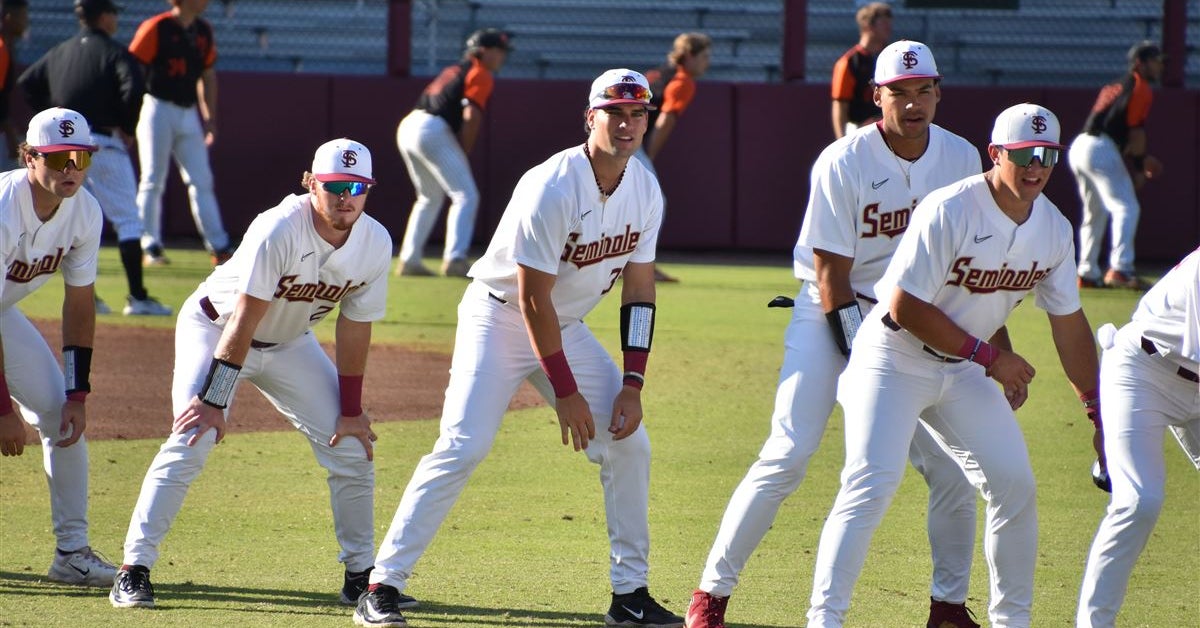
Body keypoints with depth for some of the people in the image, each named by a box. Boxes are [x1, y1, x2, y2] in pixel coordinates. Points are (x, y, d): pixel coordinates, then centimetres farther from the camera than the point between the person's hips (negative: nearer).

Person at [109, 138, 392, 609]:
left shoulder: (375, 244, -16)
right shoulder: (278, 230, -32)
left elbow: (355, 329, -5)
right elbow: (243, 321, -32)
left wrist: (350, 411, -4)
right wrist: (214, 401, -32)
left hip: (289, 344, 6)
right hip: (214, 328, -6)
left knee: (352, 448, -1)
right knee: (192, 441, -21)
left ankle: (361, 576, 12)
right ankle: (133, 573, -19)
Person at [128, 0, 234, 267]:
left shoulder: (203, 31, 9)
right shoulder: (156, 28, -11)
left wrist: (210, 117, 15)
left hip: (189, 114, 6)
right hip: (158, 111, -6)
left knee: (202, 182, 5)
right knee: (153, 182, -2)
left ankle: (220, 248, 5)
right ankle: (150, 248, 3)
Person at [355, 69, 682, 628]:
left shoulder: (645, 192, -4)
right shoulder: (553, 189, -26)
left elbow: (639, 288, 2)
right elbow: (533, 298, -25)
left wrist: (631, 385, -6)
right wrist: (565, 392, -22)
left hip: (568, 328, 7)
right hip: (499, 318, -7)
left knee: (628, 444, 0)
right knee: (463, 446, -19)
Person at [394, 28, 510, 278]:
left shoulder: (455, 71, 27)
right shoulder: (481, 74, 0)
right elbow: (471, 116, -12)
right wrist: (463, 154, -3)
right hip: (433, 131, -9)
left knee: (430, 197, 22)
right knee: (466, 196, -7)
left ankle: (409, 260, 20)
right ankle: (454, 260, -19)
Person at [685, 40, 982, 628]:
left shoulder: (961, 159, -4)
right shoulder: (843, 163, -17)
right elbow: (831, 275, -16)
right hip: (831, 314, -4)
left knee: (952, 465, -4)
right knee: (787, 455, -15)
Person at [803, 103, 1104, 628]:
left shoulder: (1054, 229, -3)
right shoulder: (949, 211, -24)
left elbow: (1069, 323, 7)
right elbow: (906, 309, -23)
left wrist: (1098, 412, 7)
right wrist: (989, 356, -20)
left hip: (963, 370, 7)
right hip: (894, 362, -7)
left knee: (1014, 483, 1)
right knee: (872, 483, -19)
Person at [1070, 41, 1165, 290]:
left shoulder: (1115, 87, 25)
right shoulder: (1141, 89, -3)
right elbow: (1135, 131, -9)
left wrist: (1142, 158, 22)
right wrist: (1139, 168, -3)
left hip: (1079, 146, 9)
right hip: (1100, 150, -9)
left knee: (1095, 213, 20)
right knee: (1126, 207, -13)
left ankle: (1087, 274, 23)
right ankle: (1120, 269, -26)